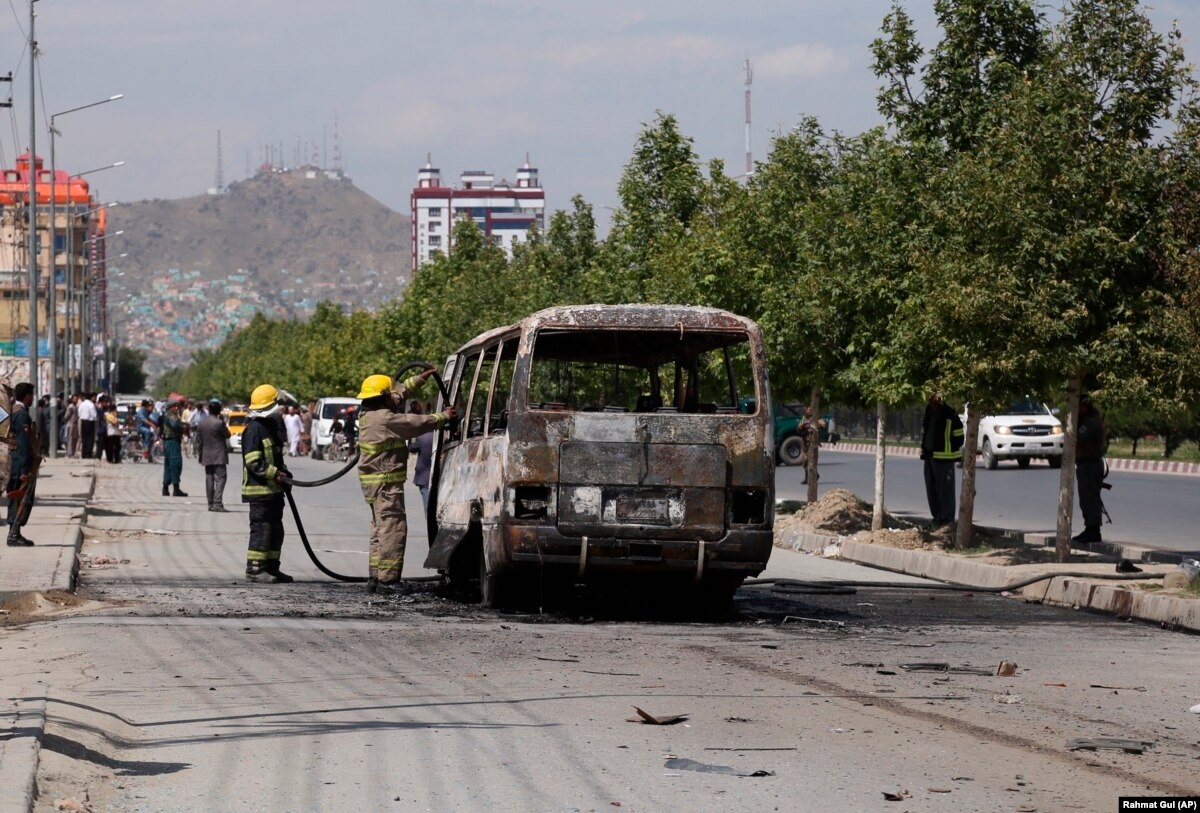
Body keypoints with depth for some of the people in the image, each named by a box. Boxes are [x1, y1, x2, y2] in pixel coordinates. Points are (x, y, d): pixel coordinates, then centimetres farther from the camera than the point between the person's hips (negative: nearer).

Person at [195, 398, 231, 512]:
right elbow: (227, 435, -2)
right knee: (220, 478, -6)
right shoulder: (219, 423, -15)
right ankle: (217, 503, -17)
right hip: (219, 456, -6)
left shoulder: (201, 423, 4)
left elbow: (198, 440, 8)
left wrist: (199, 453, 16)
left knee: (209, 479, 11)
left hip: (206, 456, 6)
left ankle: (210, 503, 13)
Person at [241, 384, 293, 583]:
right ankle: (254, 568, -5)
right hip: (259, 489, -10)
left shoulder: (272, 426, 16)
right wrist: (276, 474, -22)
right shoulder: (254, 429, -15)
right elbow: (253, 462, -20)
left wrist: (283, 471, 11)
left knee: (276, 530, 13)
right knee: (261, 529, -9)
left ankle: (271, 567, 19)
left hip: (274, 489, 10)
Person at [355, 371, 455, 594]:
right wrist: (444, 417, -2)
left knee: (380, 529, 15)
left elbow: (399, 394, 23)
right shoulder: (385, 419, -19)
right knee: (393, 529, -9)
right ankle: (386, 579, -12)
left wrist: (420, 379, 27)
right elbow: (418, 423, -15)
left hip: (372, 481, 10)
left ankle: (375, 577, 16)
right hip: (386, 481, -10)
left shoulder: (369, 415, 10)